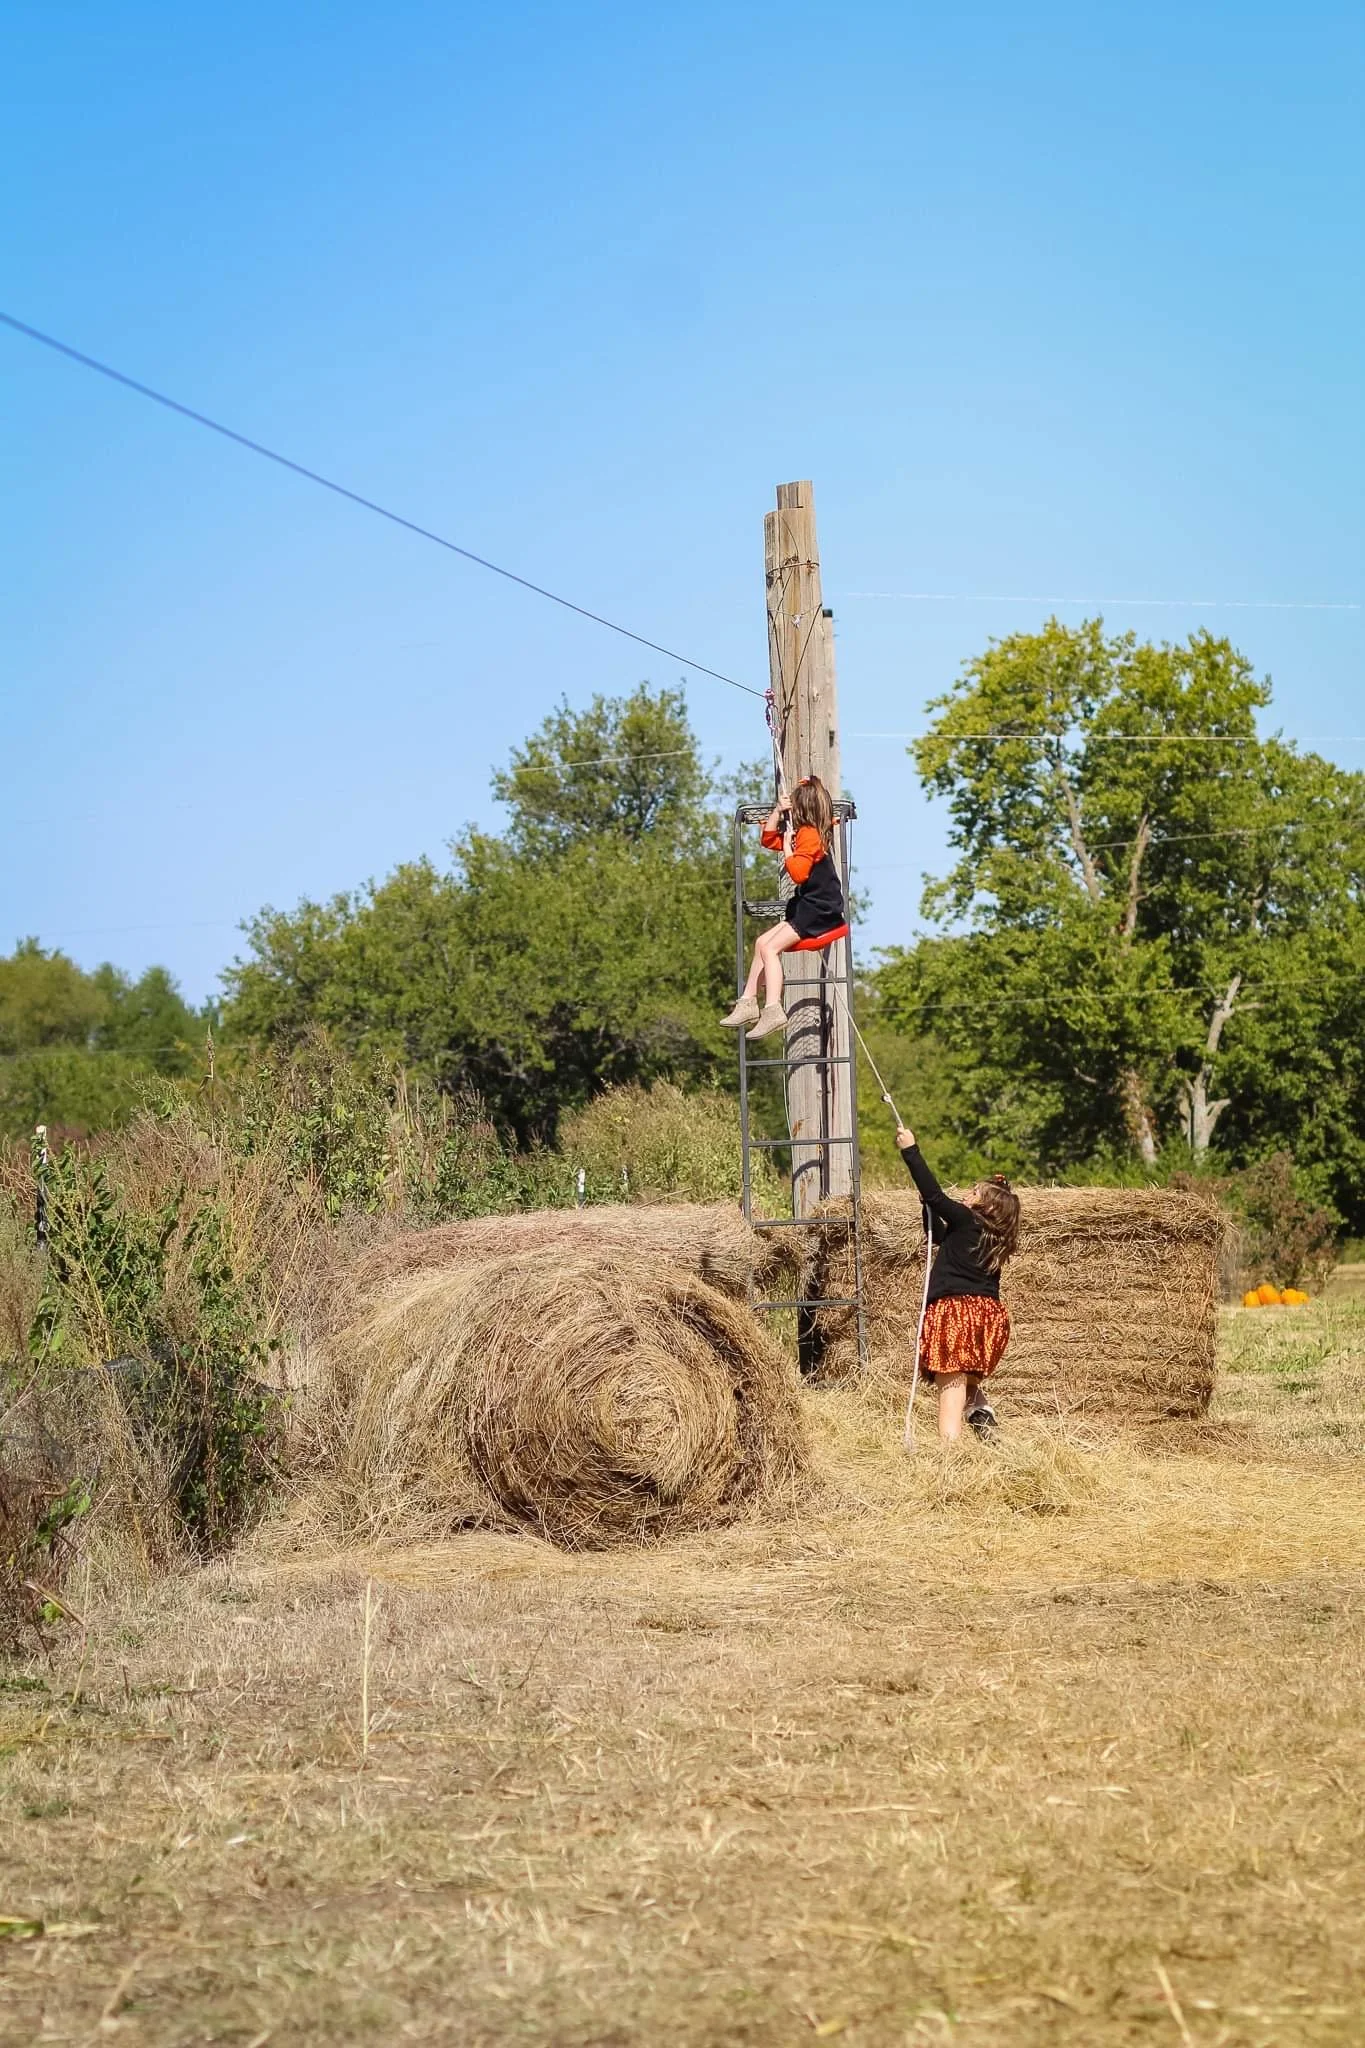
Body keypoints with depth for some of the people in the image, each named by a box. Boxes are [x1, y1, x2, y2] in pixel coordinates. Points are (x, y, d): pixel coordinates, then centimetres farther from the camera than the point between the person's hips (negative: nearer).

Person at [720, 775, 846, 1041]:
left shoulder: (809, 835, -15)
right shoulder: (803, 834, 16)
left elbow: (798, 873, -25)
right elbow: (769, 839, 26)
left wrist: (787, 848, -14)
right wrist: (777, 811, 16)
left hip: (819, 912, -11)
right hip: (808, 909, 11)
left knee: (770, 947, -19)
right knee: (763, 942, 13)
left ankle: (772, 1010, -28)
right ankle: (748, 1003, 12)